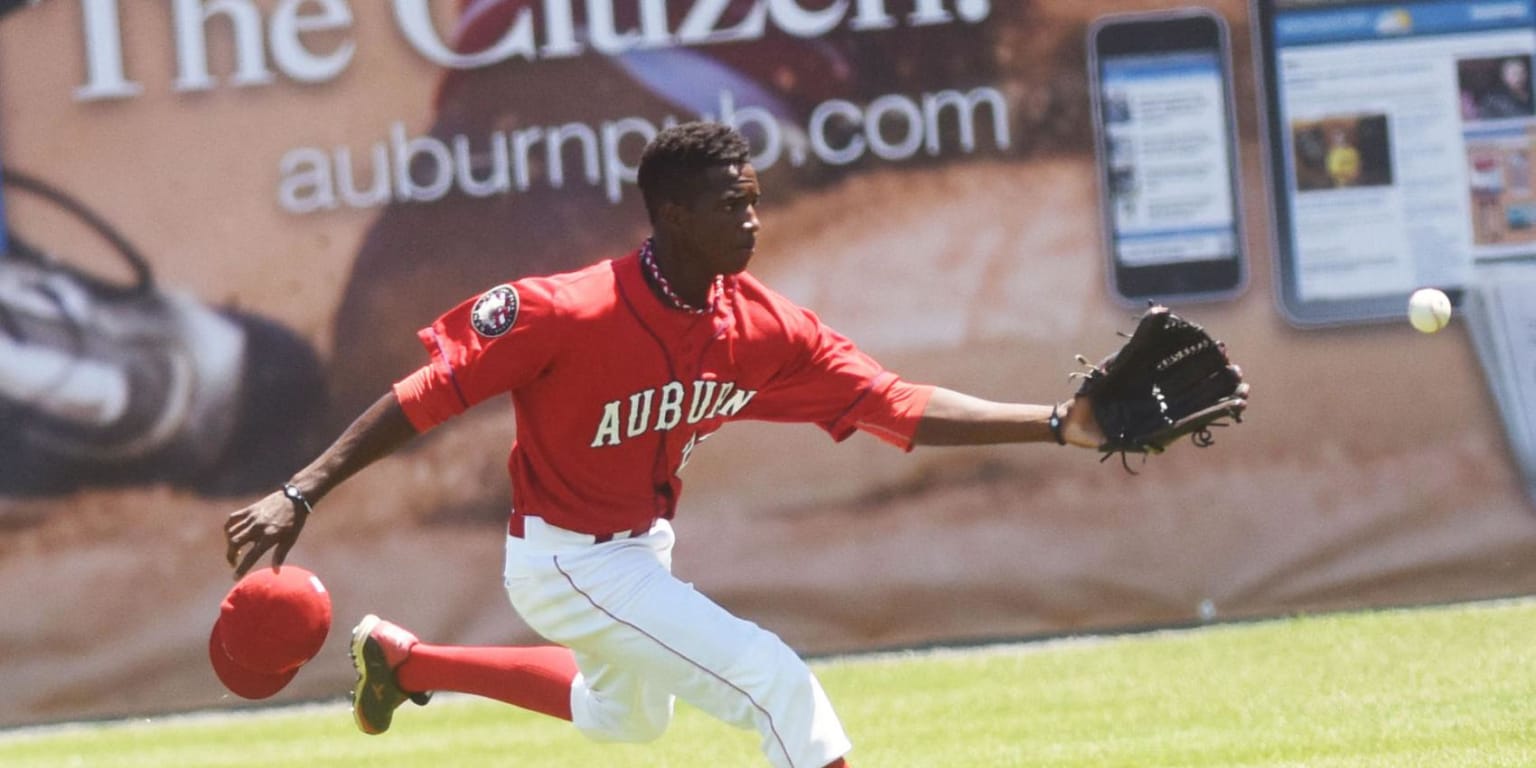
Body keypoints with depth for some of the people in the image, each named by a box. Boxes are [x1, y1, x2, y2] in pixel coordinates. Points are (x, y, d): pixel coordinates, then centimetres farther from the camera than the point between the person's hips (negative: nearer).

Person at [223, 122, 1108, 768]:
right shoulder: (567, 314, -30)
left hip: (642, 549, 9)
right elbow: (427, 396, -27)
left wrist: (1057, 423, -24)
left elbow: (902, 407, -13)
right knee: (777, 685, -17)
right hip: (567, 564, -9)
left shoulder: (765, 329, -11)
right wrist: (302, 494, -33)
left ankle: (403, 657, 44)